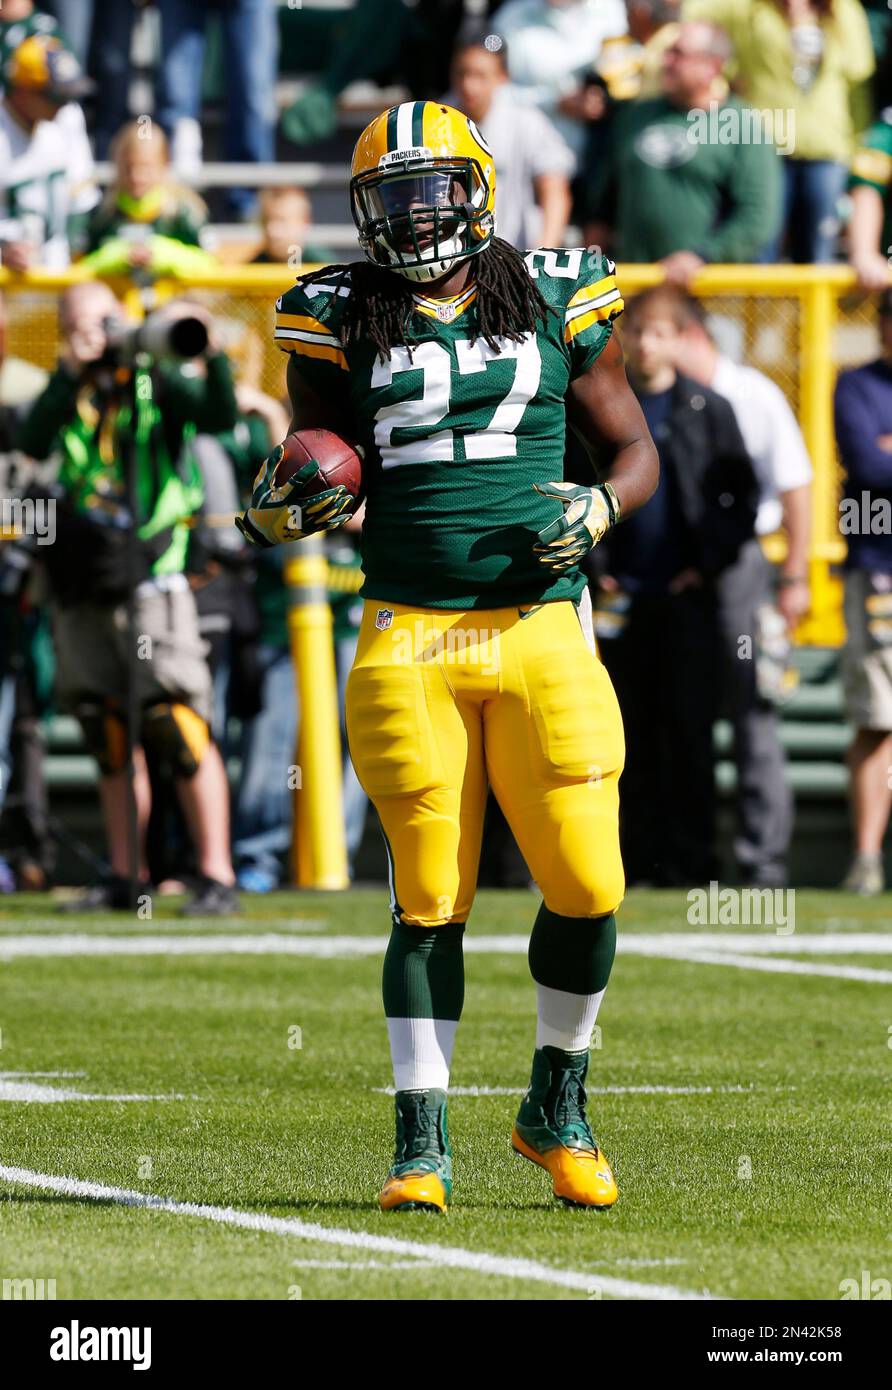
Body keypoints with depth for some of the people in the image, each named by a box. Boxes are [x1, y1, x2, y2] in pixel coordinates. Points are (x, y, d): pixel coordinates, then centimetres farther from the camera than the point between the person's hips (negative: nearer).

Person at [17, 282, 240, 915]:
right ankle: (126, 876, 15)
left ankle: (218, 877, -12)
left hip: (149, 572, -5)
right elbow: (32, 441, -6)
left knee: (176, 720, -12)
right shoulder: (69, 393, 12)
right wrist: (70, 375, -14)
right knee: (108, 731, 8)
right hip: (83, 583, 5)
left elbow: (219, 417, -16)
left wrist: (212, 356, -30)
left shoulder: (156, 382, 0)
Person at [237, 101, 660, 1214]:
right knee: (430, 900, -2)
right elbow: (318, 462, 14)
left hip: (539, 630, 1)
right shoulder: (346, 324, 6)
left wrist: (600, 508, -5)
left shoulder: (556, 307, 8)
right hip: (409, 640, -1)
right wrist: (285, 507, -9)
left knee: (587, 888, -4)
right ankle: (421, 1145, 7)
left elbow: (634, 448, 16)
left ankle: (557, 1108, 18)